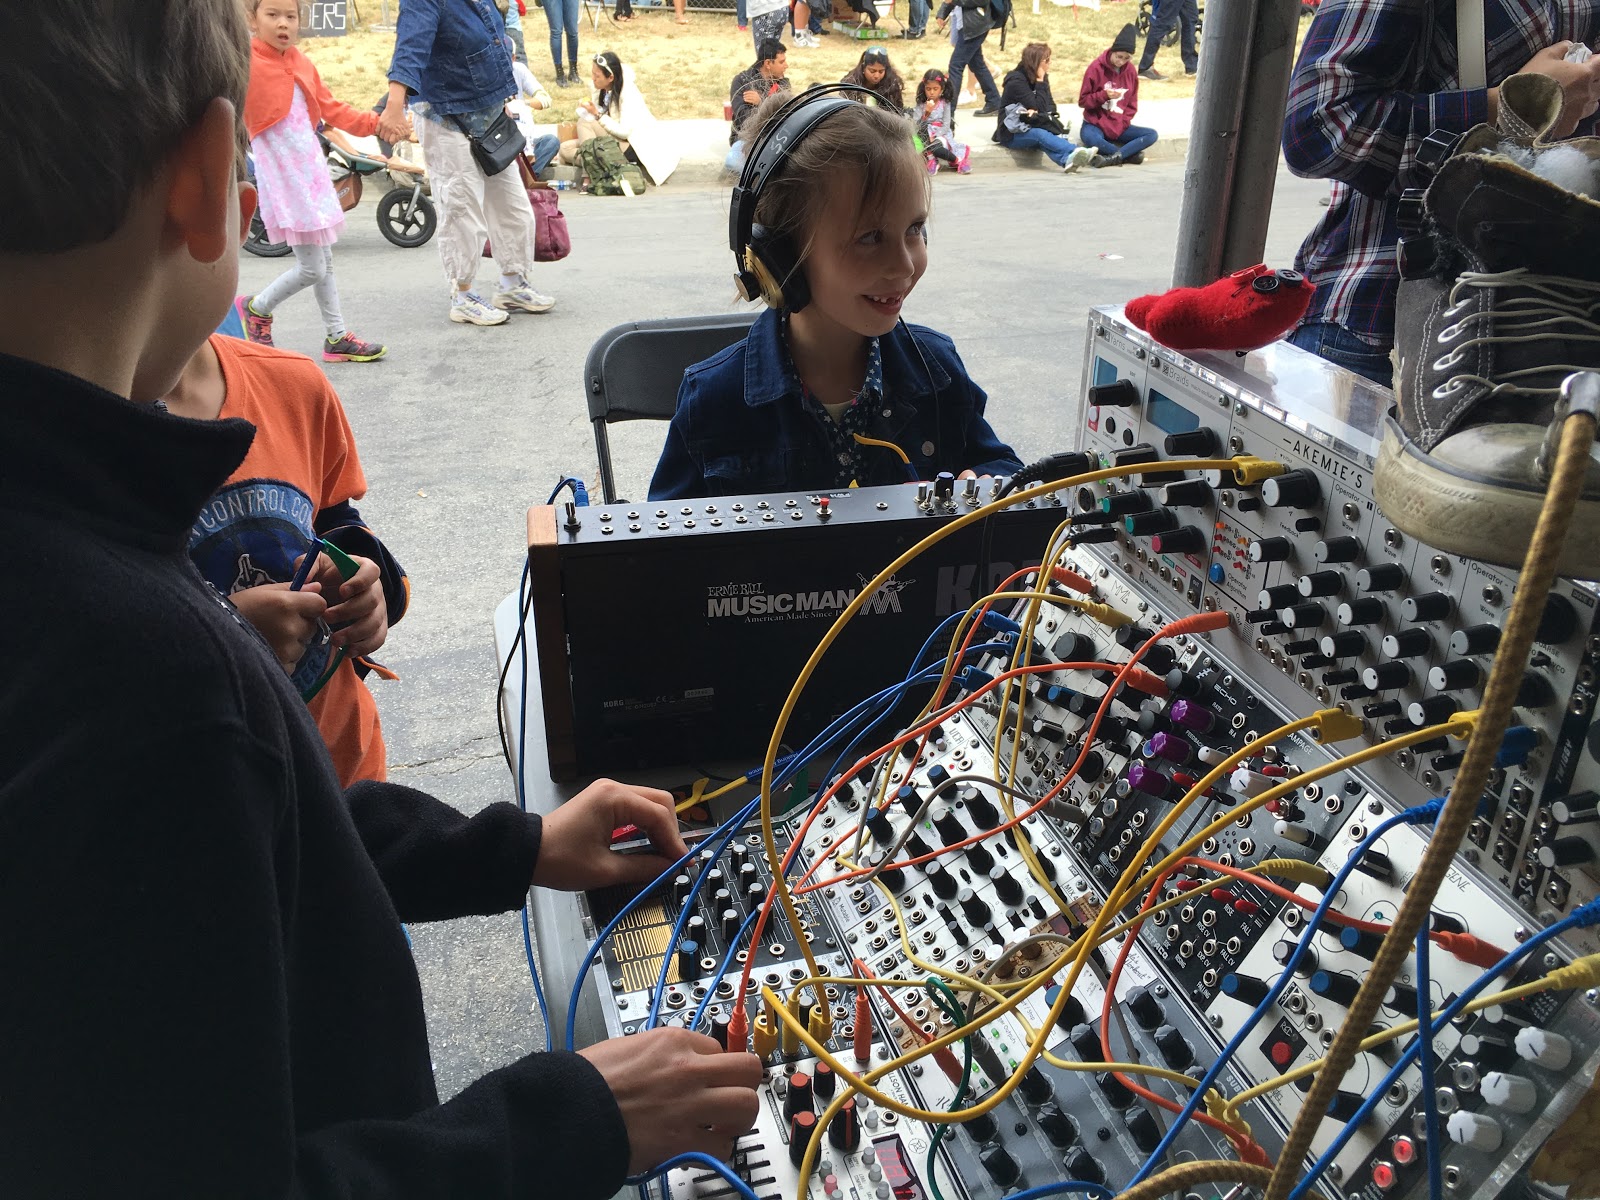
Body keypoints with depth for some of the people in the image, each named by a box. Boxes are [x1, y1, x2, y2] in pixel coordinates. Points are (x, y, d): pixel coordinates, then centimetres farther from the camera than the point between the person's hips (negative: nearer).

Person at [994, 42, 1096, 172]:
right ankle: (1075, 151, -62)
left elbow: (1051, 105, 4)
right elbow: (1038, 107, -17)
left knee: (1043, 141, -32)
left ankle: (1067, 160, -64)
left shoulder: (1041, 77, 8)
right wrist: (1040, 82, -16)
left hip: (1031, 127, 5)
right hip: (1012, 133, -5)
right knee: (1039, 134, -37)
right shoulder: (1016, 80, -14)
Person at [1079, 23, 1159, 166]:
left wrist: (1123, 122, -6)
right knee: (1089, 137, -41)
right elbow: (1082, 101, -5)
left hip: (1120, 127, 4)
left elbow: (1132, 104, 11)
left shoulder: (1130, 71, 5)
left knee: (1151, 135, -16)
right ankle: (1130, 153, -22)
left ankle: (1111, 158, -30)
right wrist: (1104, 95, -20)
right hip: (1095, 124, -4)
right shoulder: (1096, 68, -7)